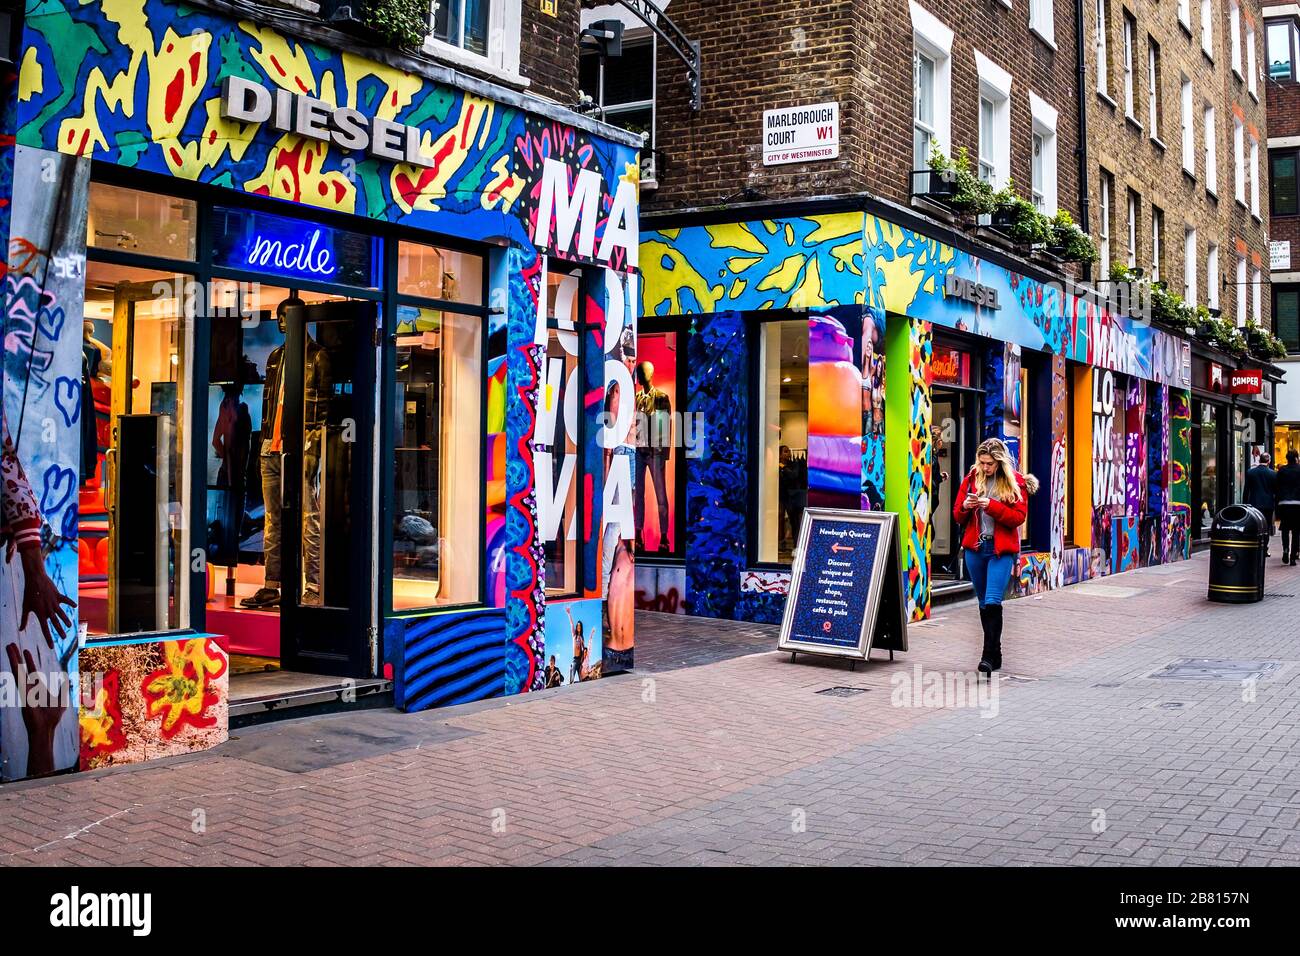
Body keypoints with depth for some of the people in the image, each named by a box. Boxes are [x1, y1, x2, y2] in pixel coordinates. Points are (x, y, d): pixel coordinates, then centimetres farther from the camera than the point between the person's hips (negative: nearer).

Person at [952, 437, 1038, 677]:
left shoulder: (1015, 482, -2)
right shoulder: (971, 478, 7)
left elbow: (1019, 517, -9)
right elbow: (957, 515, 9)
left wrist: (991, 505, -20)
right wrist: (965, 507, -13)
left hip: (1001, 549, -4)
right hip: (975, 547, 4)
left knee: (992, 602, -16)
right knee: (983, 603, 11)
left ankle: (989, 657, -15)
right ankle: (995, 653, 23)